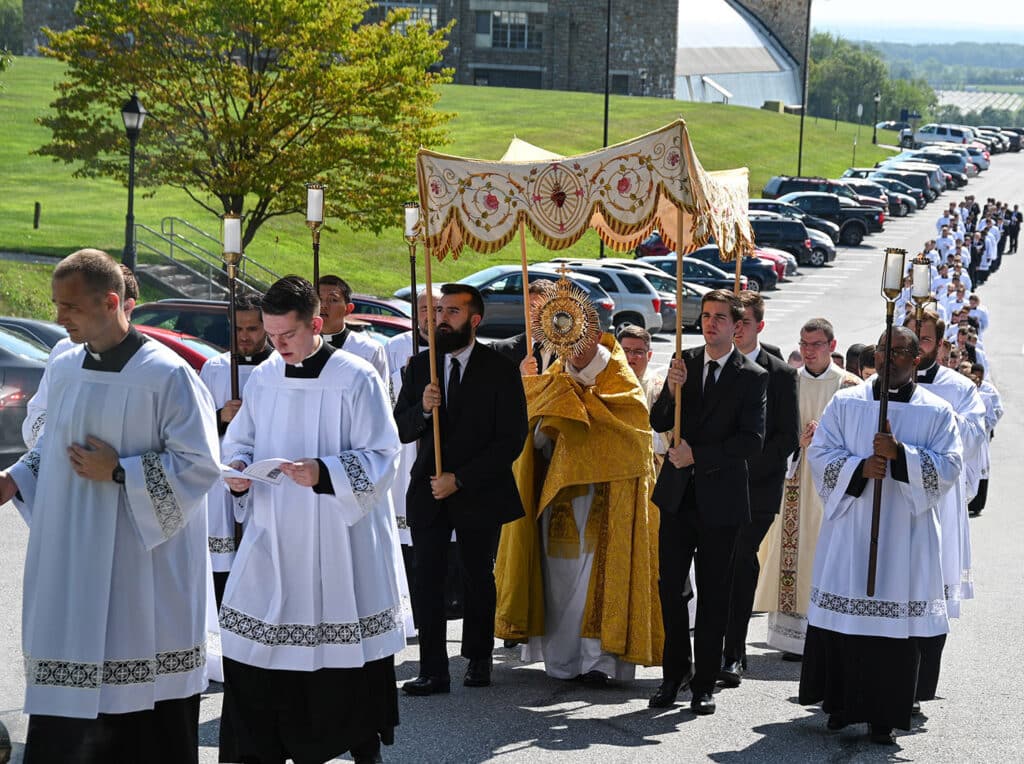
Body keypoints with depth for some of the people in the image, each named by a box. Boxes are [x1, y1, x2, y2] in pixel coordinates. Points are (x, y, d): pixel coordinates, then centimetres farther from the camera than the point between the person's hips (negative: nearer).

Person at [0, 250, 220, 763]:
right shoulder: (64, 369, 8)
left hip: (140, 564, -6)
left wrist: (118, 472, -15)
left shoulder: (166, 375, -12)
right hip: (69, 561, 6)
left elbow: (200, 465, -11)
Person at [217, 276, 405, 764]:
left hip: (340, 543, -4)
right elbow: (241, 442, 17)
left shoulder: (356, 379, -10)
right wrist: (238, 469, -6)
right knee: (256, 650, 1)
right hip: (273, 539, 4)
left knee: (350, 654, 4)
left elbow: (380, 458, -11)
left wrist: (323, 473, -25)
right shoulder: (263, 378, 6)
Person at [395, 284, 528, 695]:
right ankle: (433, 671, -4)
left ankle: (478, 660, 26)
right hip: (428, 491, 2)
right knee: (427, 580, -6)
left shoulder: (501, 370, -5)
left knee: (478, 580, 9)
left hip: (479, 493, -2)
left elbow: (511, 441, -8)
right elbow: (401, 431, 6)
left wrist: (460, 479, -13)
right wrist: (422, 409, -17)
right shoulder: (421, 365, 6)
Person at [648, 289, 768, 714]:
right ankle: (675, 671, 18)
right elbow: (659, 424, 6)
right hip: (678, 493, 3)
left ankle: (704, 684, 12)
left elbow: (752, 441, -11)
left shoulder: (752, 377, -4)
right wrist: (672, 391, -13)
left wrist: (697, 455, -16)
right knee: (669, 586, 3)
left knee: (713, 593, 4)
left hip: (720, 499, -3)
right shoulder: (684, 362, 7)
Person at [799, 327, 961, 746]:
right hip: (849, 526, 1)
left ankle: (884, 716, 3)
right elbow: (819, 452, 2)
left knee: (896, 618, -3)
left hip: (905, 532, -1)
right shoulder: (845, 403, 8)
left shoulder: (937, 412, 5)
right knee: (842, 616, 1)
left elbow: (948, 468, -3)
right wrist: (860, 467, -15)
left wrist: (900, 454, -17)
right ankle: (841, 704, 16)